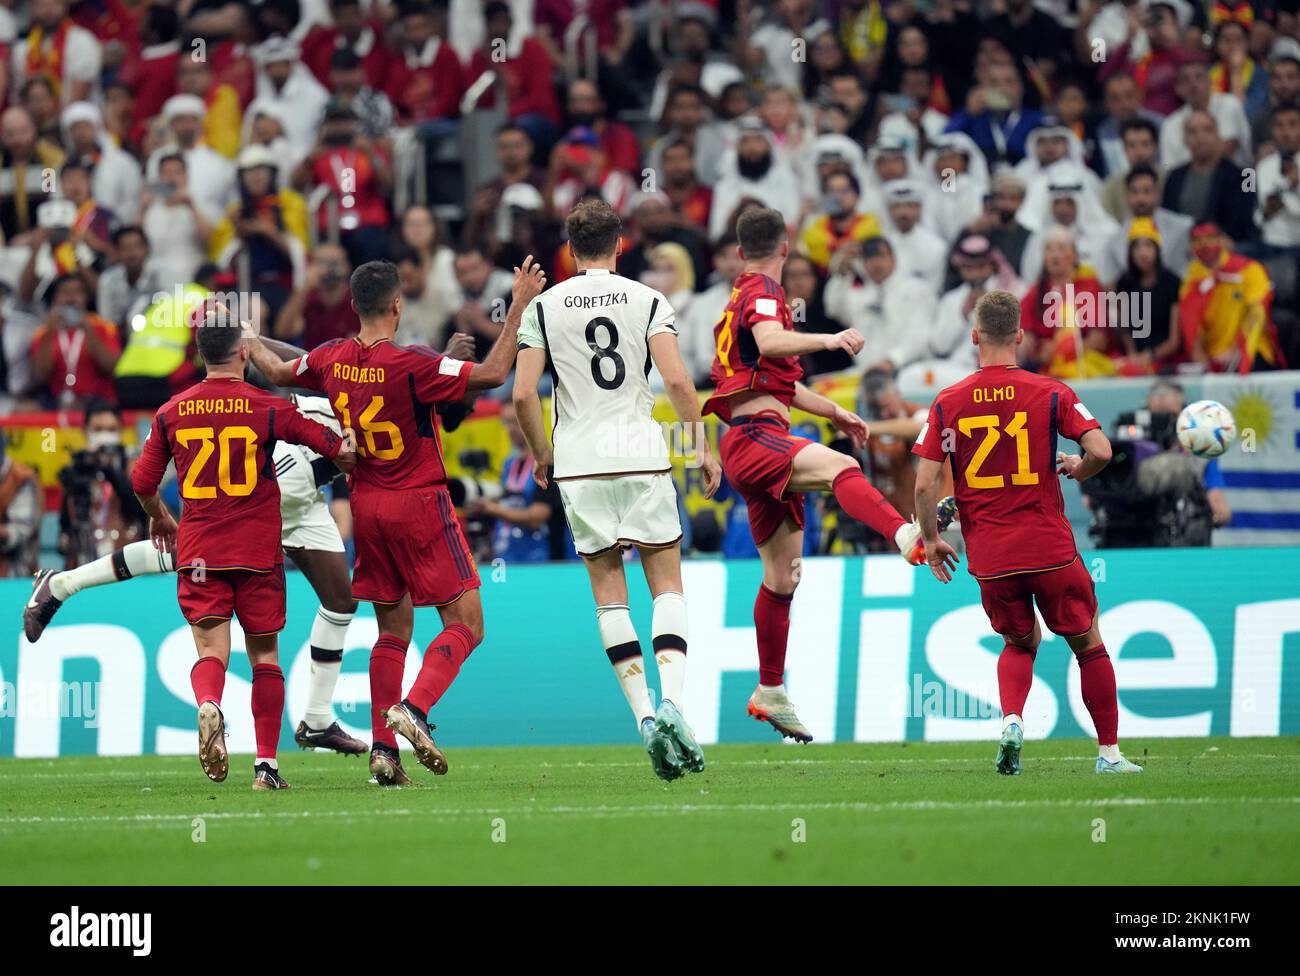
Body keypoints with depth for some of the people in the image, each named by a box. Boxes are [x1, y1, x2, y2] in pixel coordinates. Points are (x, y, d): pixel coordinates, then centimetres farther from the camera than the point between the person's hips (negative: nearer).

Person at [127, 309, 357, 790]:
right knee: (264, 655, 10)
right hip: (258, 550, -1)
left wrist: (160, 518, 28)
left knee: (211, 648, -2)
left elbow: (142, 482, 8)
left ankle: (208, 705, -36)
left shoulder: (171, 413, 2)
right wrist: (347, 457, 19)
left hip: (197, 550, 1)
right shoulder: (267, 408, -5)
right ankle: (266, 763, 5)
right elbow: (338, 447, -6)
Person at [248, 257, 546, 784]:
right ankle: (414, 709, -24)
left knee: (394, 627, 14)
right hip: (420, 504, -6)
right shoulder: (410, 365, -20)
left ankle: (383, 747, 5)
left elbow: (277, 371, 18)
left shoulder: (332, 360, -2)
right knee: (465, 623, -2)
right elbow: (491, 374, -21)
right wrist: (517, 308, -16)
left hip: (366, 504, 6)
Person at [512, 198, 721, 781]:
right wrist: (702, 447, 2)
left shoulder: (544, 307, 3)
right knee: (667, 586, 6)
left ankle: (643, 713, -4)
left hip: (578, 465, 1)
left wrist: (541, 452, 14)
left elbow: (523, 394, -2)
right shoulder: (646, 301, 1)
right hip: (642, 456, -1)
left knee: (609, 592, 7)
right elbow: (676, 381, -9)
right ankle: (671, 702, -14)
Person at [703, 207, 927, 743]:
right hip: (756, 436, -10)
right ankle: (907, 536, -65)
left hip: (762, 444, 10)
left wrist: (835, 412, 41)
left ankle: (771, 693, 20)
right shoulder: (763, 291, -3)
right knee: (840, 467, -36)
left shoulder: (742, 297, 28)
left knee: (782, 574, 13)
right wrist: (828, 339, -42)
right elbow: (770, 343, -27)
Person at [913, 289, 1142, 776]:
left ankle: (1011, 719, -3)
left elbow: (925, 484, -4)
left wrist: (931, 541, 10)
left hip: (989, 558, 2)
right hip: (1051, 549, -2)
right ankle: (1109, 752, 13)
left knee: (1020, 644, 24)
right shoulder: (1049, 393, -4)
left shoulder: (948, 403, 0)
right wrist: (1076, 468, 10)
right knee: (1088, 645, 15)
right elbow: (1101, 451, -12)